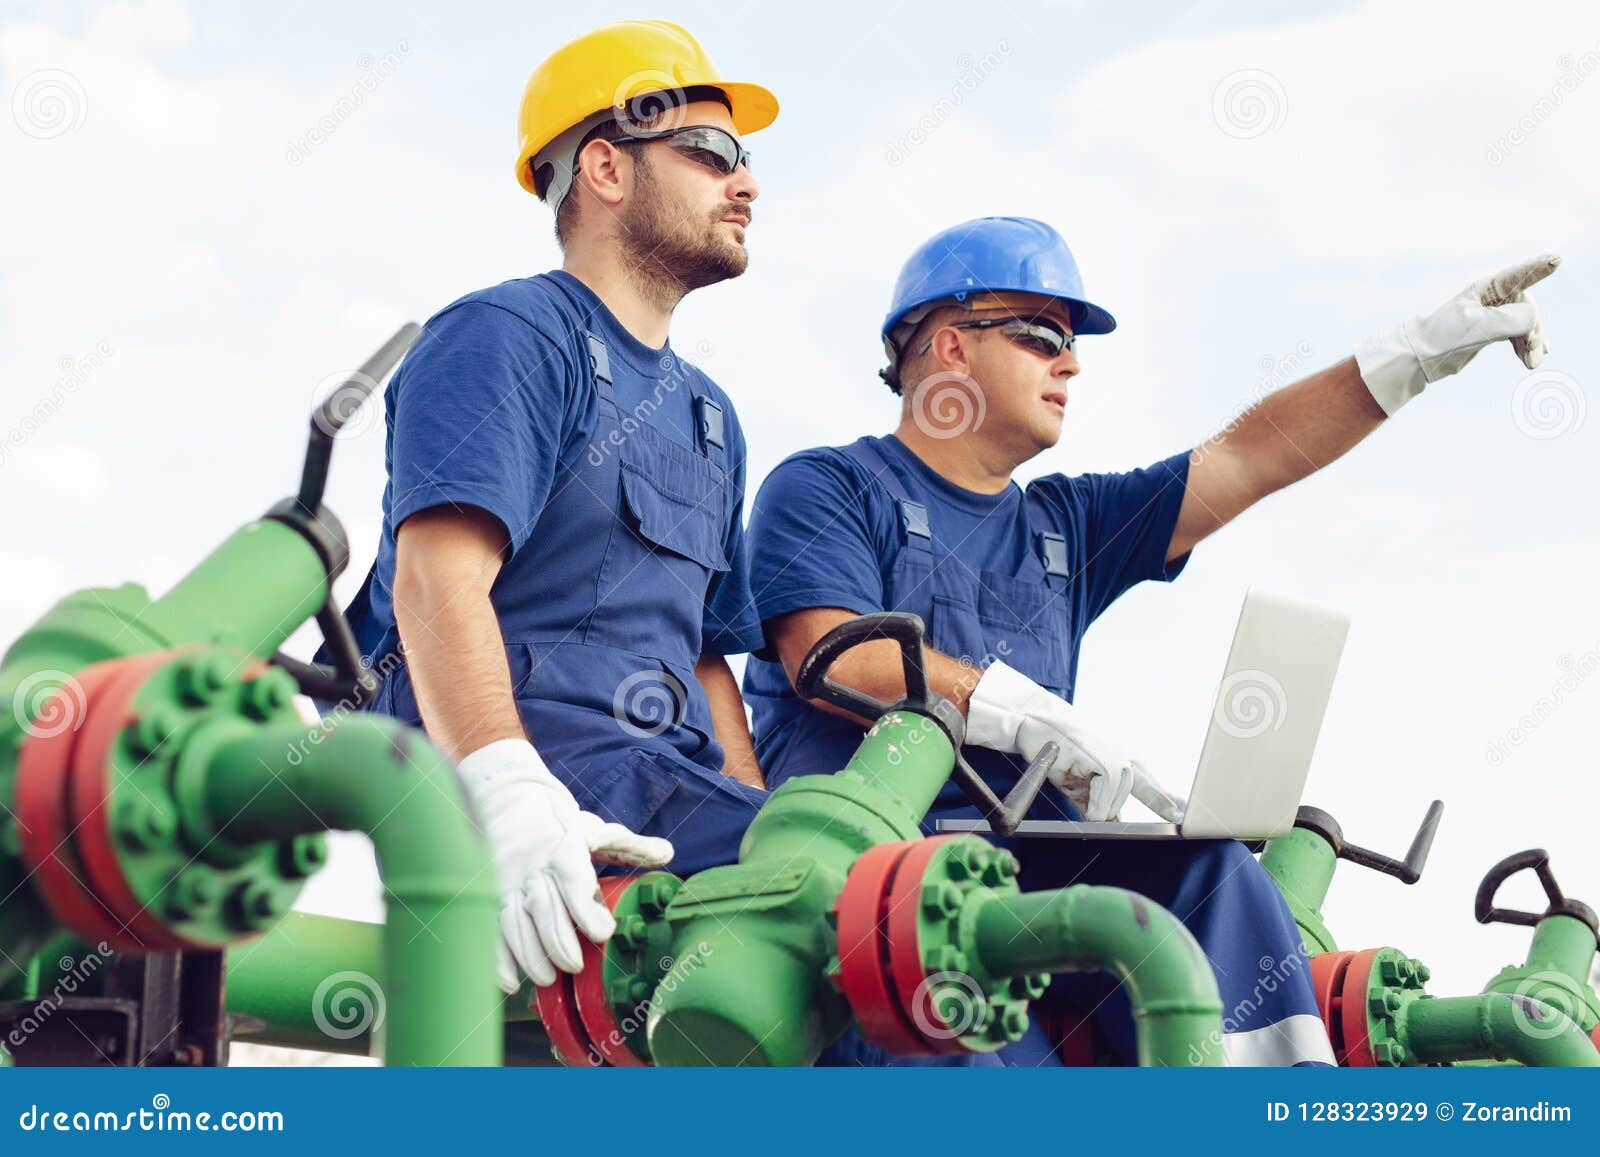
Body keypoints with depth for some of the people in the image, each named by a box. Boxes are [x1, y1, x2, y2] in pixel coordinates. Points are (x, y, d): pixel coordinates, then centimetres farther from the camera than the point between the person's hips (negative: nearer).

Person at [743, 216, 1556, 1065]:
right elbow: (831, 657, -8)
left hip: (1026, 852, 5)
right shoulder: (827, 488, 9)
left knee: (1206, 872, -23)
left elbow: (1250, 458, 24)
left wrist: (1426, 349, 19)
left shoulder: (1066, 526, 28)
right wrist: (1034, 717, -17)